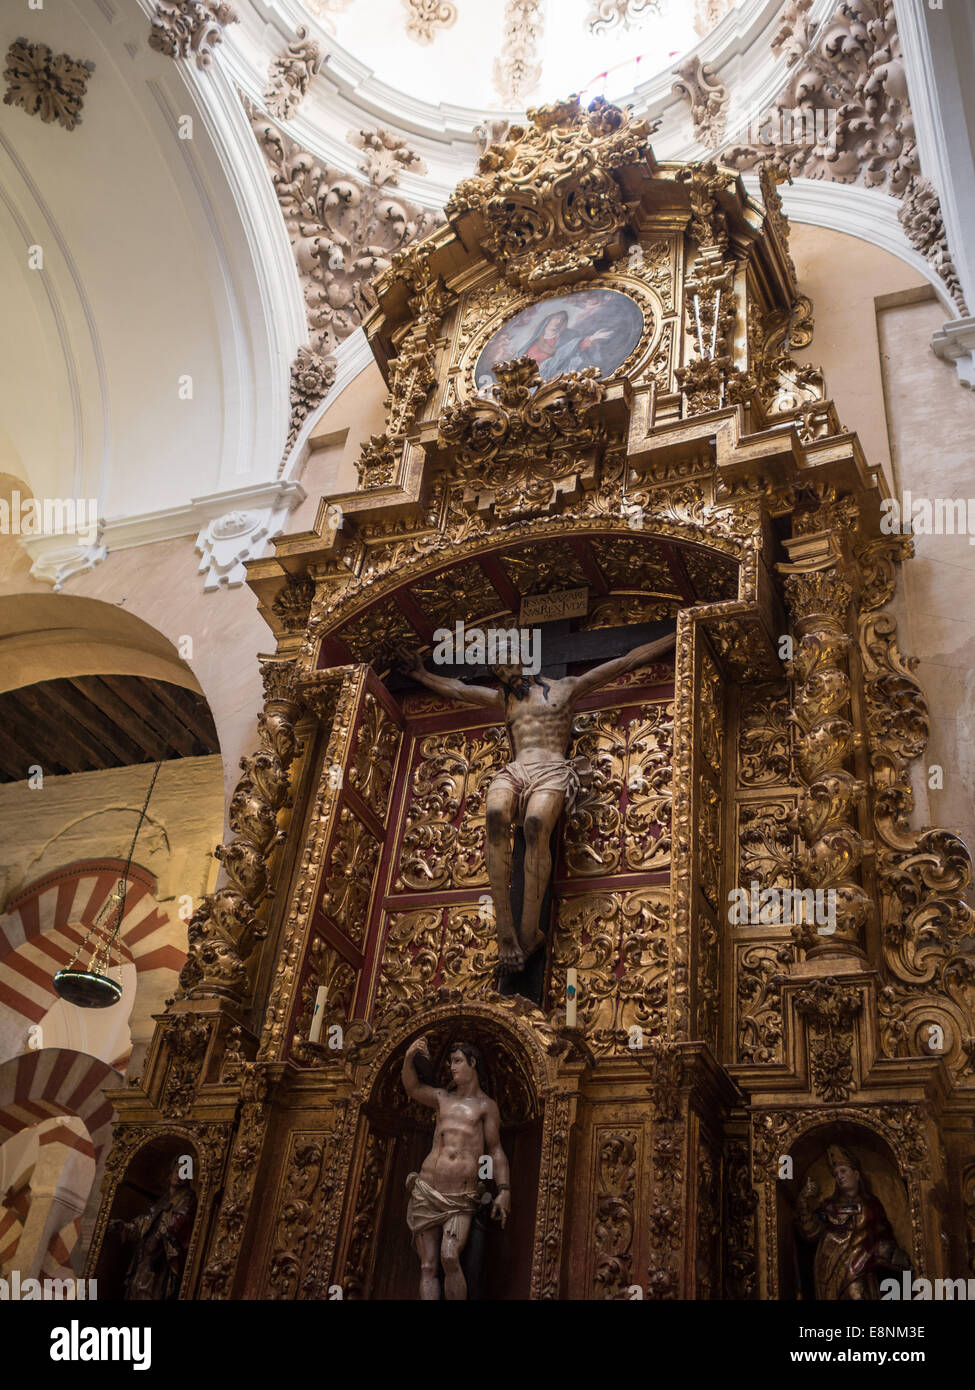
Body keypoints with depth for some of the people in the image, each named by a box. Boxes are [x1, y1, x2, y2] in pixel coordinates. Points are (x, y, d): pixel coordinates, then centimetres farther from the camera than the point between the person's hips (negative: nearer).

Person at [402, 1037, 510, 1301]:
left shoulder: (486, 1106, 7)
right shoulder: (444, 1098, 16)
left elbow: (495, 1152, 7)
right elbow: (412, 1088, 25)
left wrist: (504, 1191, -3)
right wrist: (409, 1058, 7)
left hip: (460, 1200, -4)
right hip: (426, 1193, 4)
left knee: (449, 1257, -23)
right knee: (428, 1267, -3)